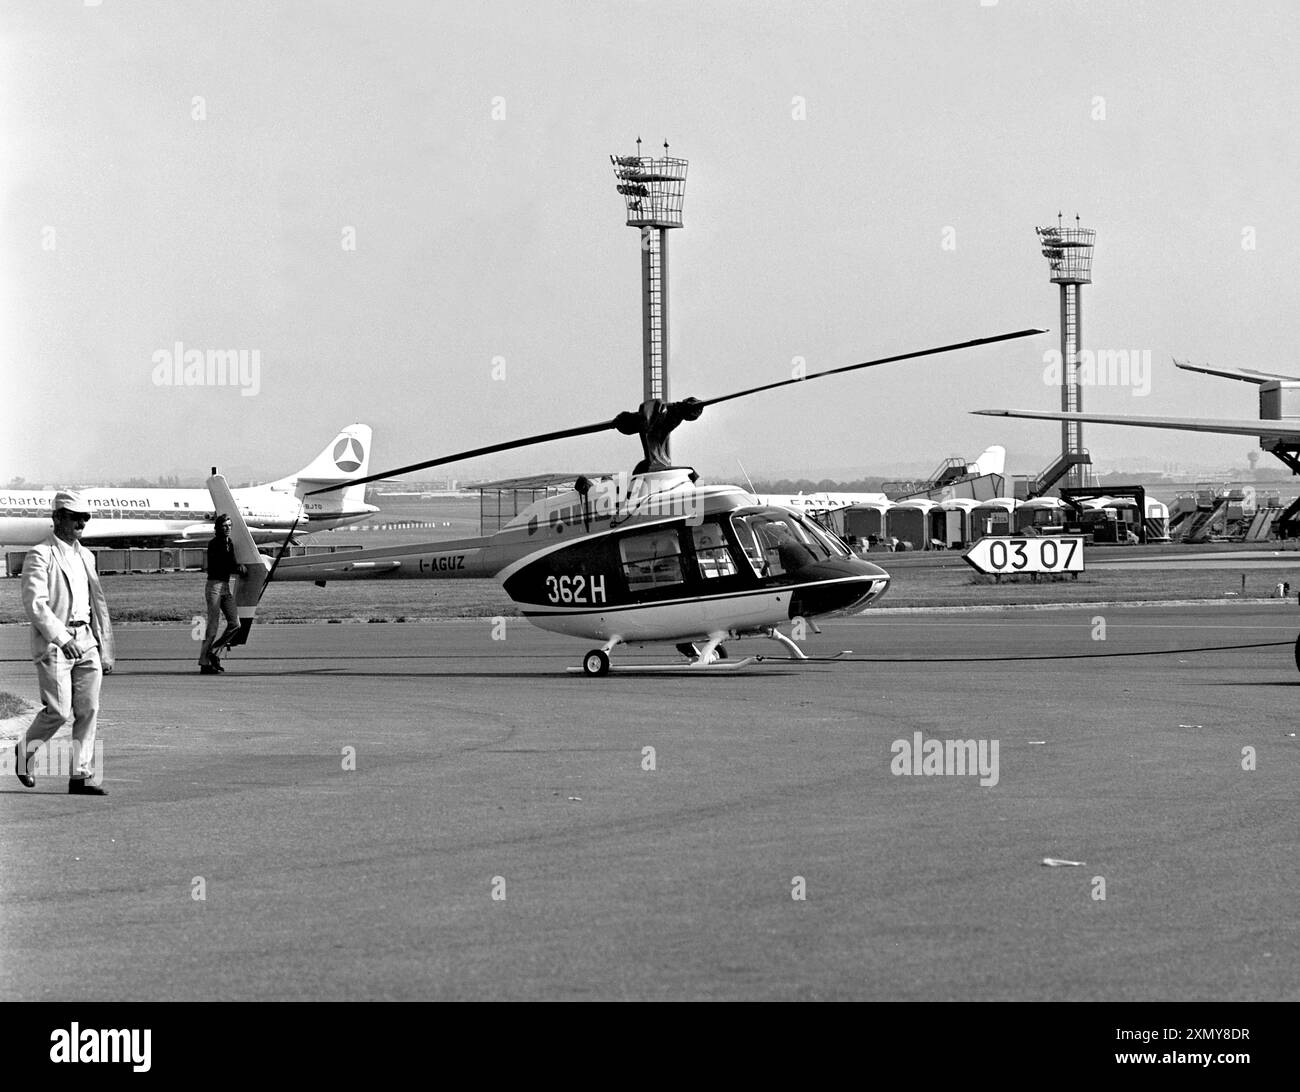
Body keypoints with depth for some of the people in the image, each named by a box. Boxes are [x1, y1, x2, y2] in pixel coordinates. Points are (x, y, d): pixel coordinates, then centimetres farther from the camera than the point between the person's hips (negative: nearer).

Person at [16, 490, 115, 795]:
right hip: (52, 643, -7)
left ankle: (81, 776, 3)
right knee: (59, 711, -10)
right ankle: (25, 750, 16)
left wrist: (105, 652, 18)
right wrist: (62, 638, -27)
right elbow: (34, 603, -17)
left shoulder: (86, 556, 17)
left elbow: (98, 604, 21)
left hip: (85, 641, 7)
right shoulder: (39, 556, -6)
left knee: (88, 710, 0)